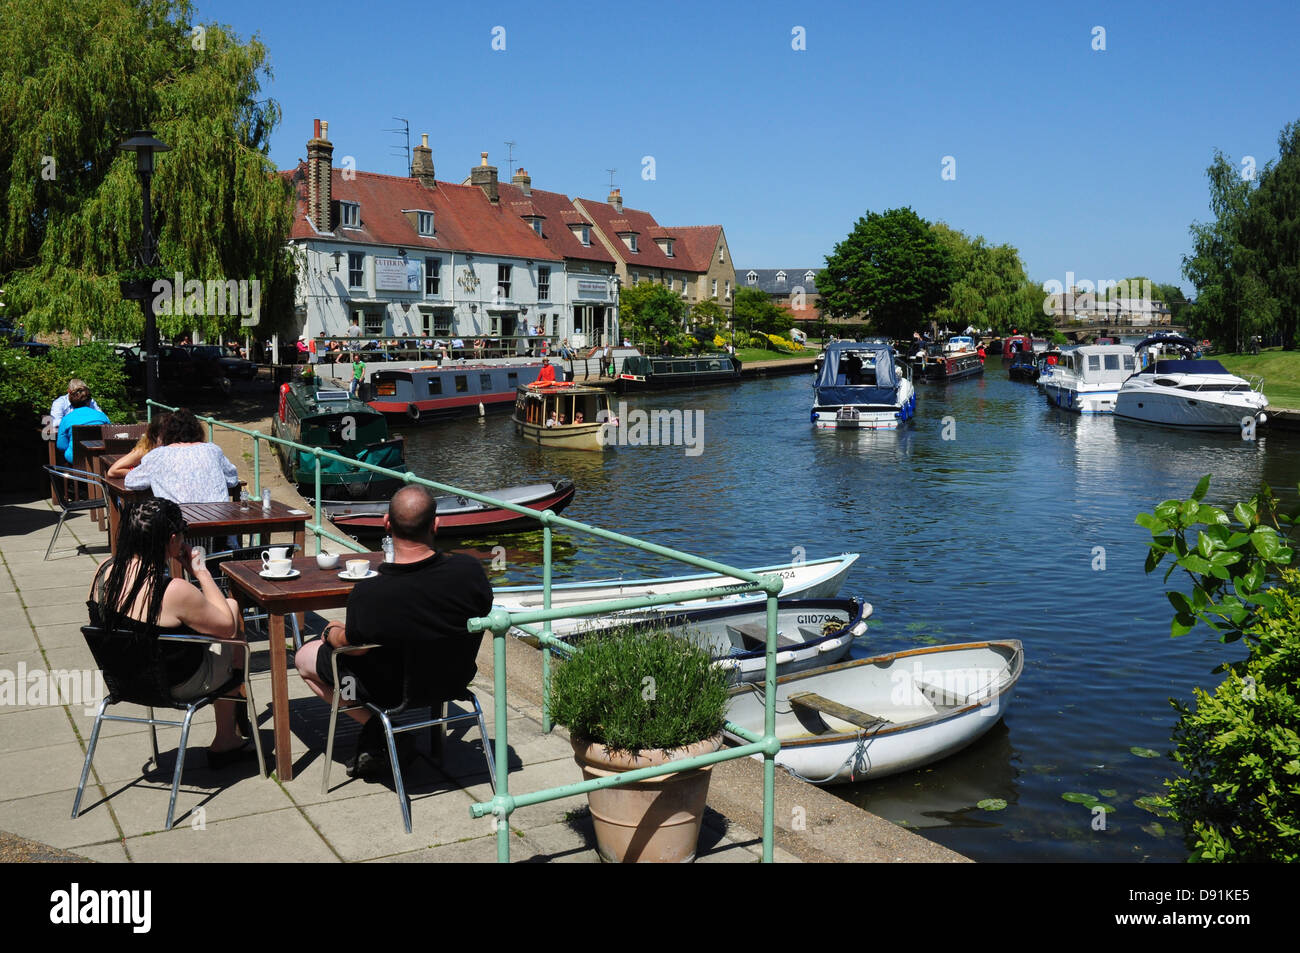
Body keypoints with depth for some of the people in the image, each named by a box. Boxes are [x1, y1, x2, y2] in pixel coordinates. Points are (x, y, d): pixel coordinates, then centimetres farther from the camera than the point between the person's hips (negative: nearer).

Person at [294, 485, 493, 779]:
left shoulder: (367, 595, -33)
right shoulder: (469, 570, -26)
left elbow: (348, 642, -13)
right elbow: (484, 614, -6)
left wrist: (331, 631, 12)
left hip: (393, 692, -4)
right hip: (455, 681, 4)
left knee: (305, 657, 19)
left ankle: (376, 729, 11)